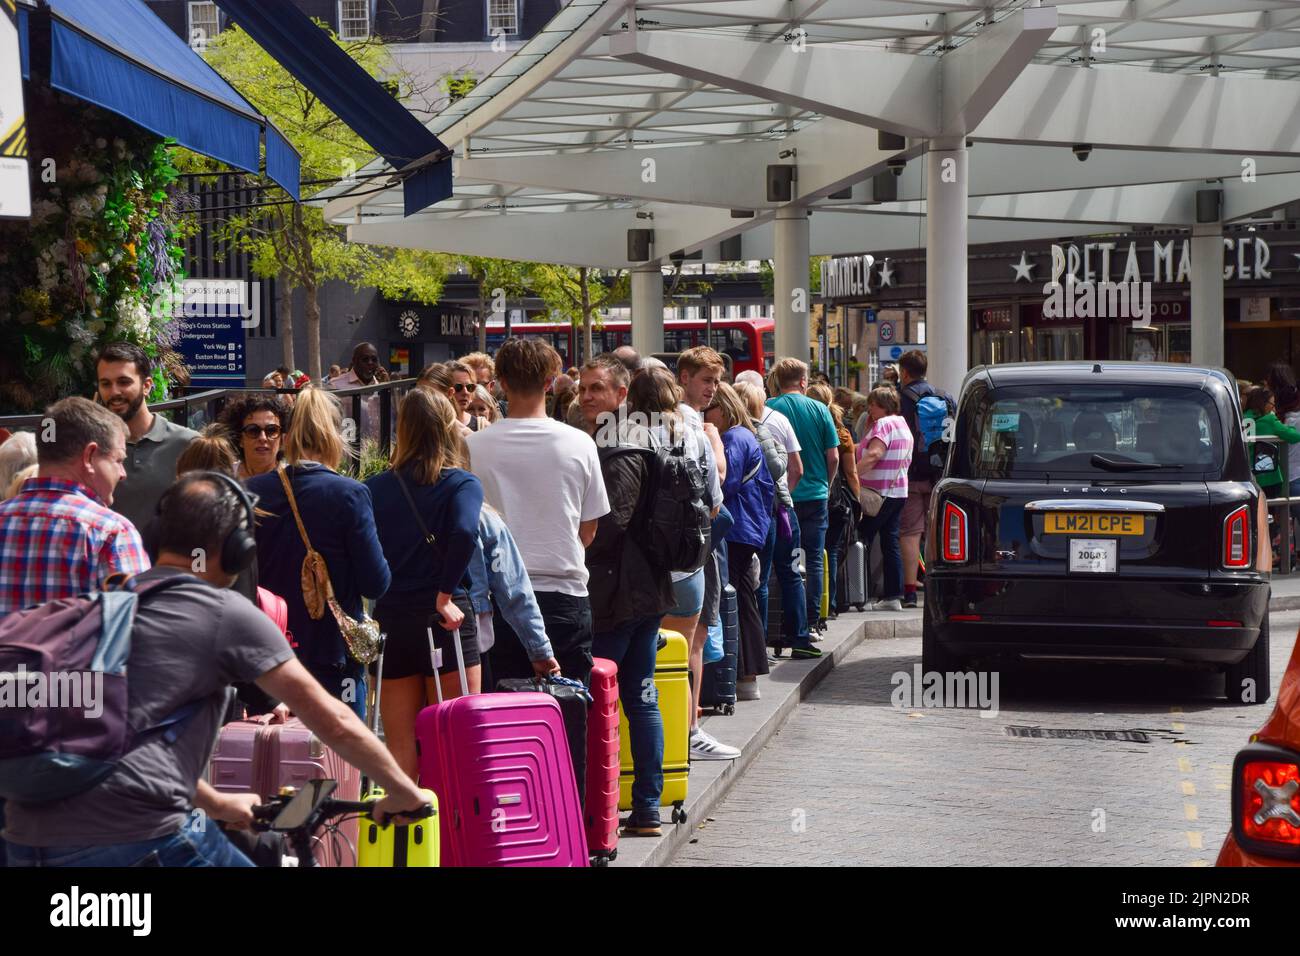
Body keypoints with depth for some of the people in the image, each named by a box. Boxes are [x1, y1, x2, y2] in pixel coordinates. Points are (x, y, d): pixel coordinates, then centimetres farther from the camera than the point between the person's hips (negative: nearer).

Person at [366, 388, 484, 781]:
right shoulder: (462, 484, -3)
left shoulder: (376, 488, 6)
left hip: (390, 620, 3)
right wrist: (445, 596, -14)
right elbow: (465, 534, -22)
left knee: (400, 748, 9)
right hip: (445, 620, -3)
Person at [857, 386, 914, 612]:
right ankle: (893, 595, 6)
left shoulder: (883, 425, -12)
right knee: (890, 542, 8)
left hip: (878, 493, -9)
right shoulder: (903, 424, 17)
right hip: (899, 491, 9)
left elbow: (873, 455, -25)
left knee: (863, 542, -4)